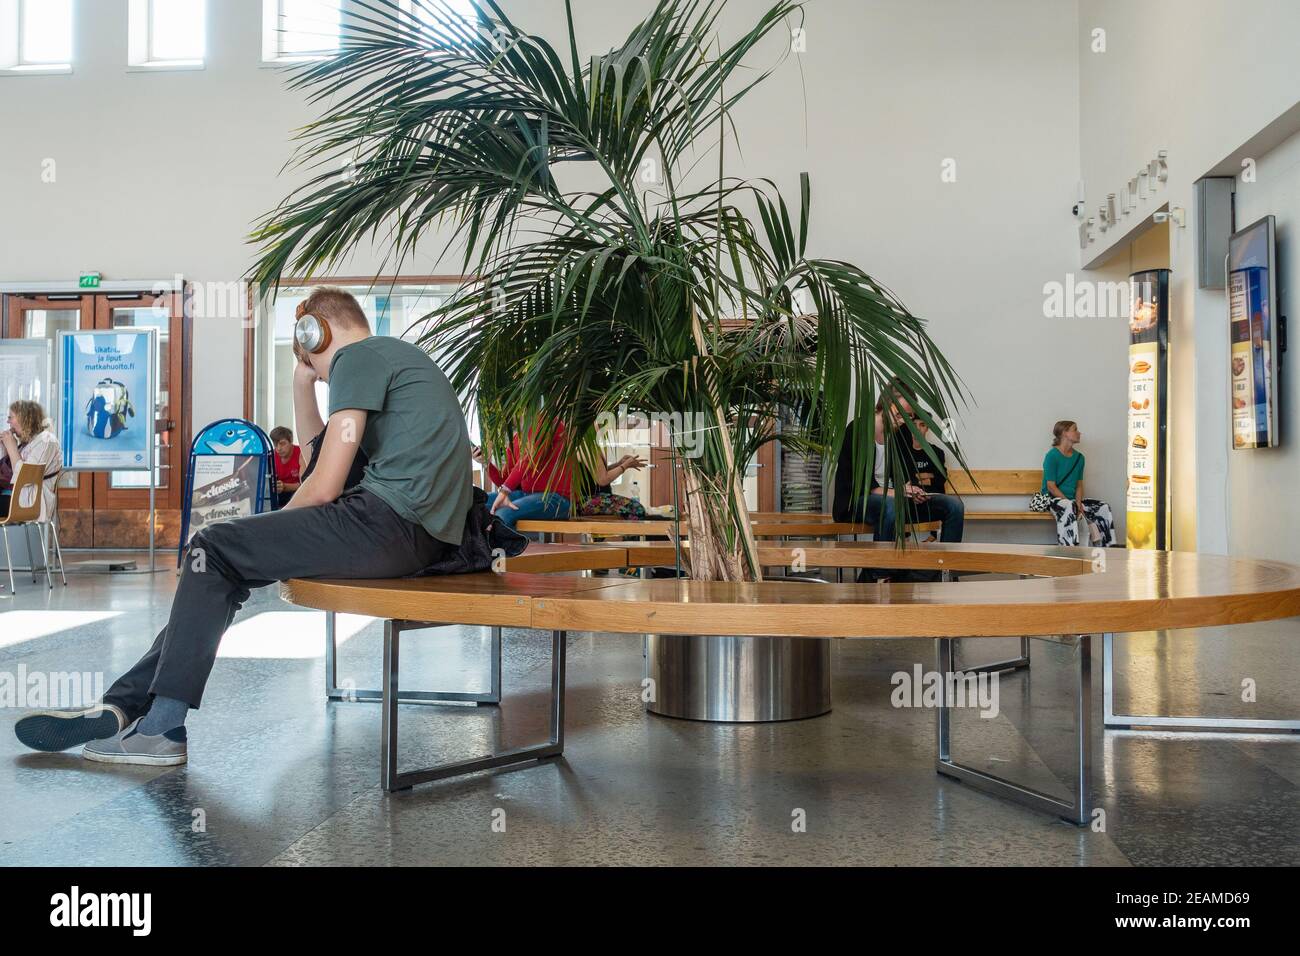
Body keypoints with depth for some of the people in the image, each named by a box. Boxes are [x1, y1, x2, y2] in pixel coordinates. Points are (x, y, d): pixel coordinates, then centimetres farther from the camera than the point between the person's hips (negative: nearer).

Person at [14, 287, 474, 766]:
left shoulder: (359, 357, -5)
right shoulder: (397, 357, 27)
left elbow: (324, 487, -11)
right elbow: (320, 454, 30)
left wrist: (278, 524, 8)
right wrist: (302, 380, 22)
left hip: (393, 523, -10)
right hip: (427, 534, 10)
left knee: (213, 549, -1)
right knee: (223, 564, 13)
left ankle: (161, 726, 2)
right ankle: (125, 705, 13)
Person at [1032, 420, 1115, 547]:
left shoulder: (1079, 457, 11)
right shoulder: (1052, 455, -10)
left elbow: (1079, 485, 10)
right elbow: (1051, 486, -13)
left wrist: (1078, 503, -9)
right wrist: (1068, 501, -20)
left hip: (1072, 500, 7)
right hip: (1052, 498, -7)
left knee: (1104, 508, -9)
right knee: (1068, 507, -39)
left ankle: (1107, 548, -3)